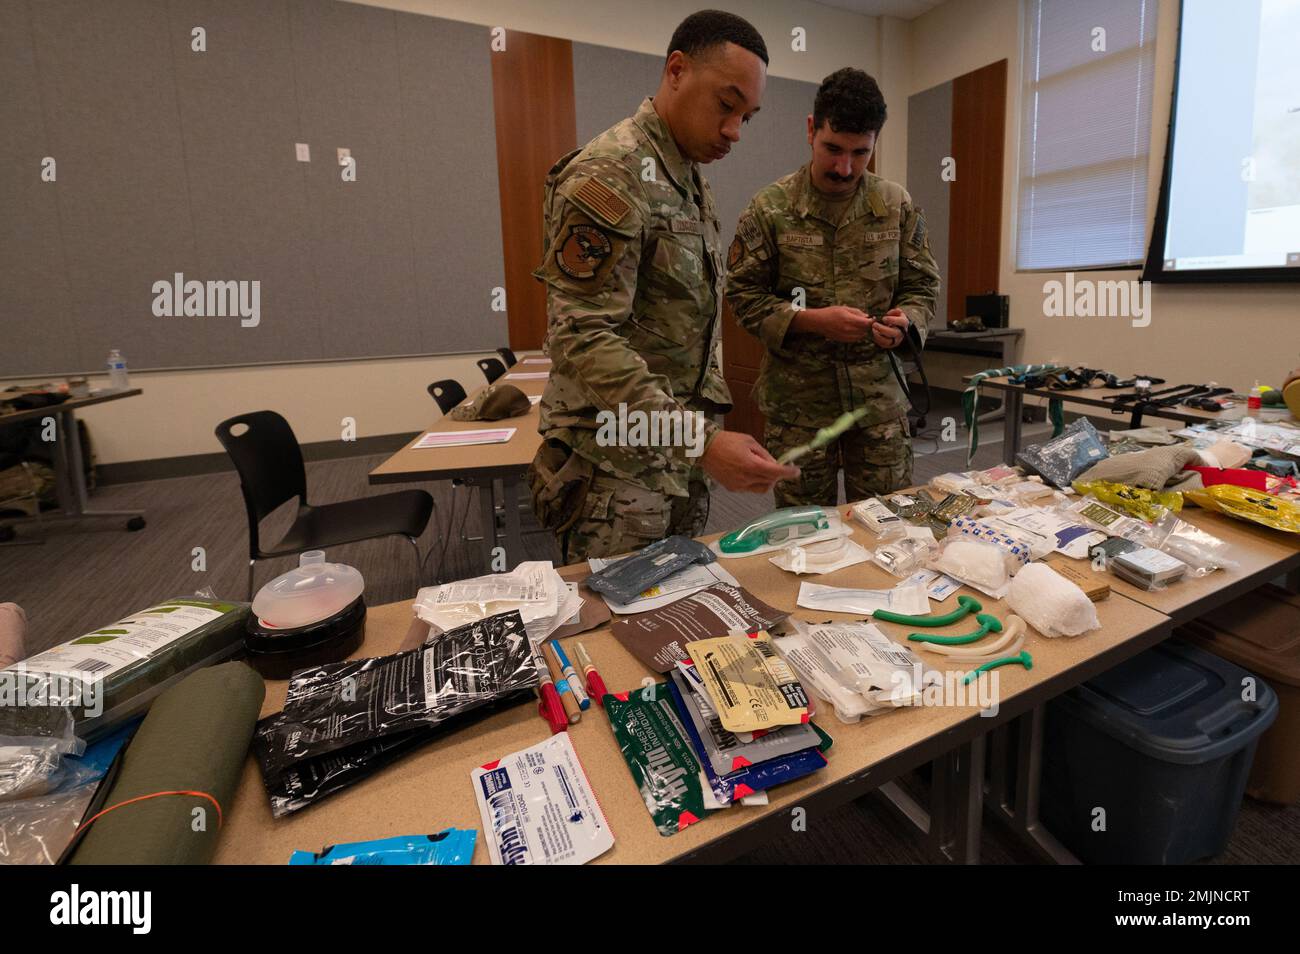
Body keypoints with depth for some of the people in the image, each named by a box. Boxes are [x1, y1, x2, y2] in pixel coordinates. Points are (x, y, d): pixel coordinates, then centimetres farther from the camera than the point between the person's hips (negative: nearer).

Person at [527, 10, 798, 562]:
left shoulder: (691, 184, 14)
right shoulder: (608, 175, -15)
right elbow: (582, 339, -24)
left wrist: (701, 440, 15)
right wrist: (702, 441, -31)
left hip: (682, 463, 9)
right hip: (617, 472, -8)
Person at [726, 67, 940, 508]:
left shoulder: (897, 205, 4)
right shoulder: (769, 208, -4)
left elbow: (922, 285, 10)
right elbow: (743, 294, -4)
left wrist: (906, 320, -13)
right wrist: (812, 321, -17)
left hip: (878, 394, 3)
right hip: (797, 400, -2)